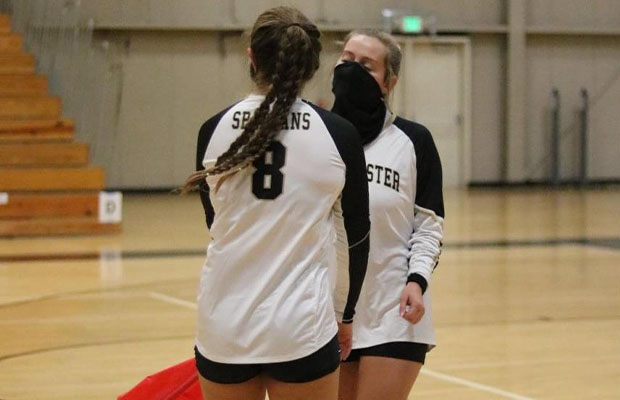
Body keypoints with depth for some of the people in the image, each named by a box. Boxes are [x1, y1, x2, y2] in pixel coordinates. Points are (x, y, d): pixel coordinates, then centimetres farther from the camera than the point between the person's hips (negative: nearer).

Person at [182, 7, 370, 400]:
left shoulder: (214, 130, 1)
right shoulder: (338, 133, -4)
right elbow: (357, 236, 4)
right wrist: (346, 314, 16)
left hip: (224, 325, 2)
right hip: (302, 327, -2)